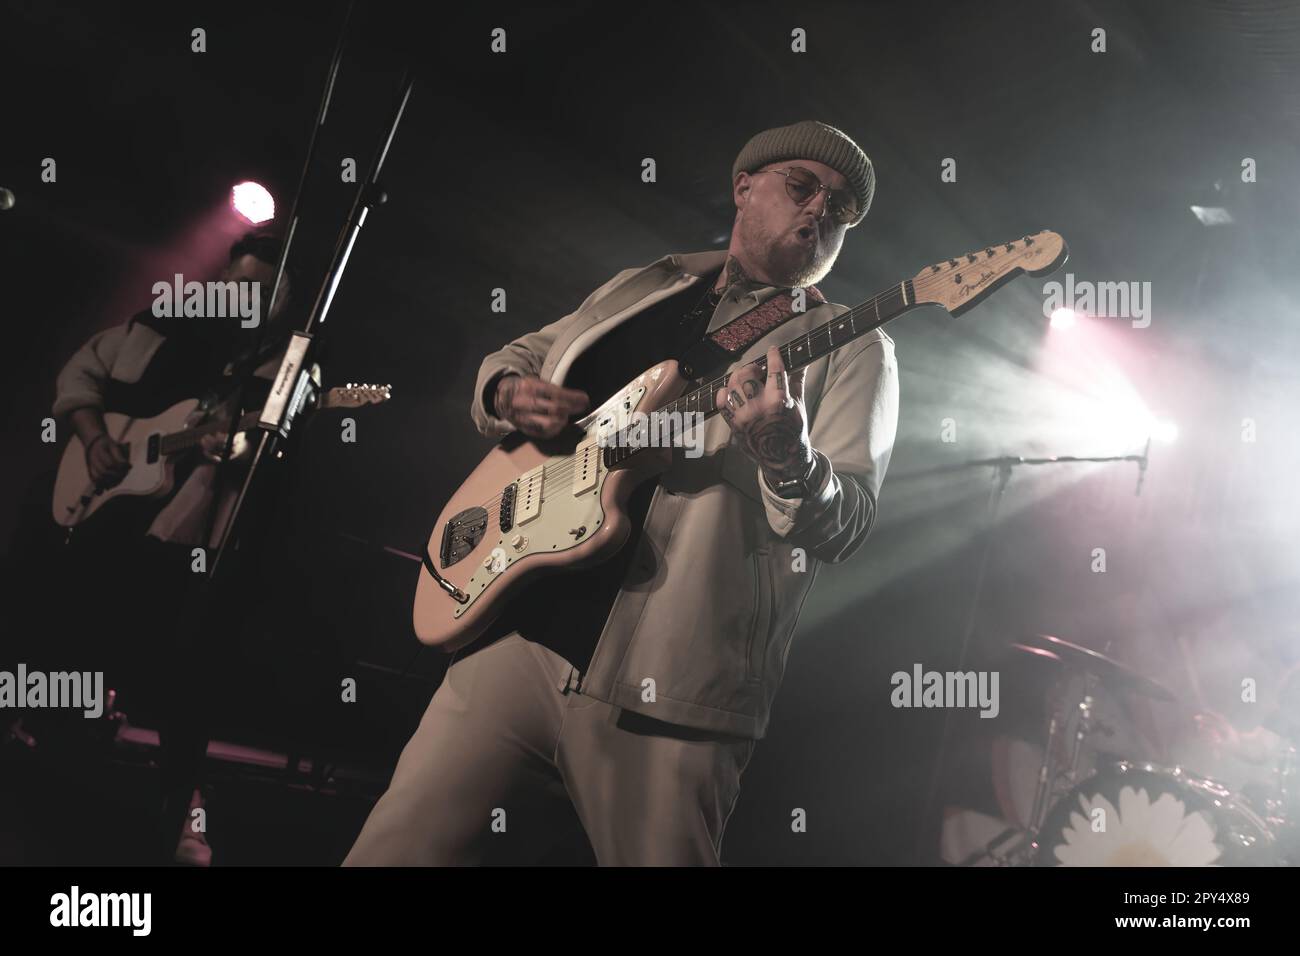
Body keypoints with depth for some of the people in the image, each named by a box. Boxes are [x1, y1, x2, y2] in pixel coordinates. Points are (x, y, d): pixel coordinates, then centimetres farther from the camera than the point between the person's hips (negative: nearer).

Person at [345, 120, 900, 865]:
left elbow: (849, 521, -7)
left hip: (664, 691, -4)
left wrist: (786, 456, -29)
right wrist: (509, 394, 4)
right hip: (516, 638, 5)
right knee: (394, 849, 4)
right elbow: (510, 359, 28)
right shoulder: (637, 291, 18)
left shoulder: (850, 348, 4)